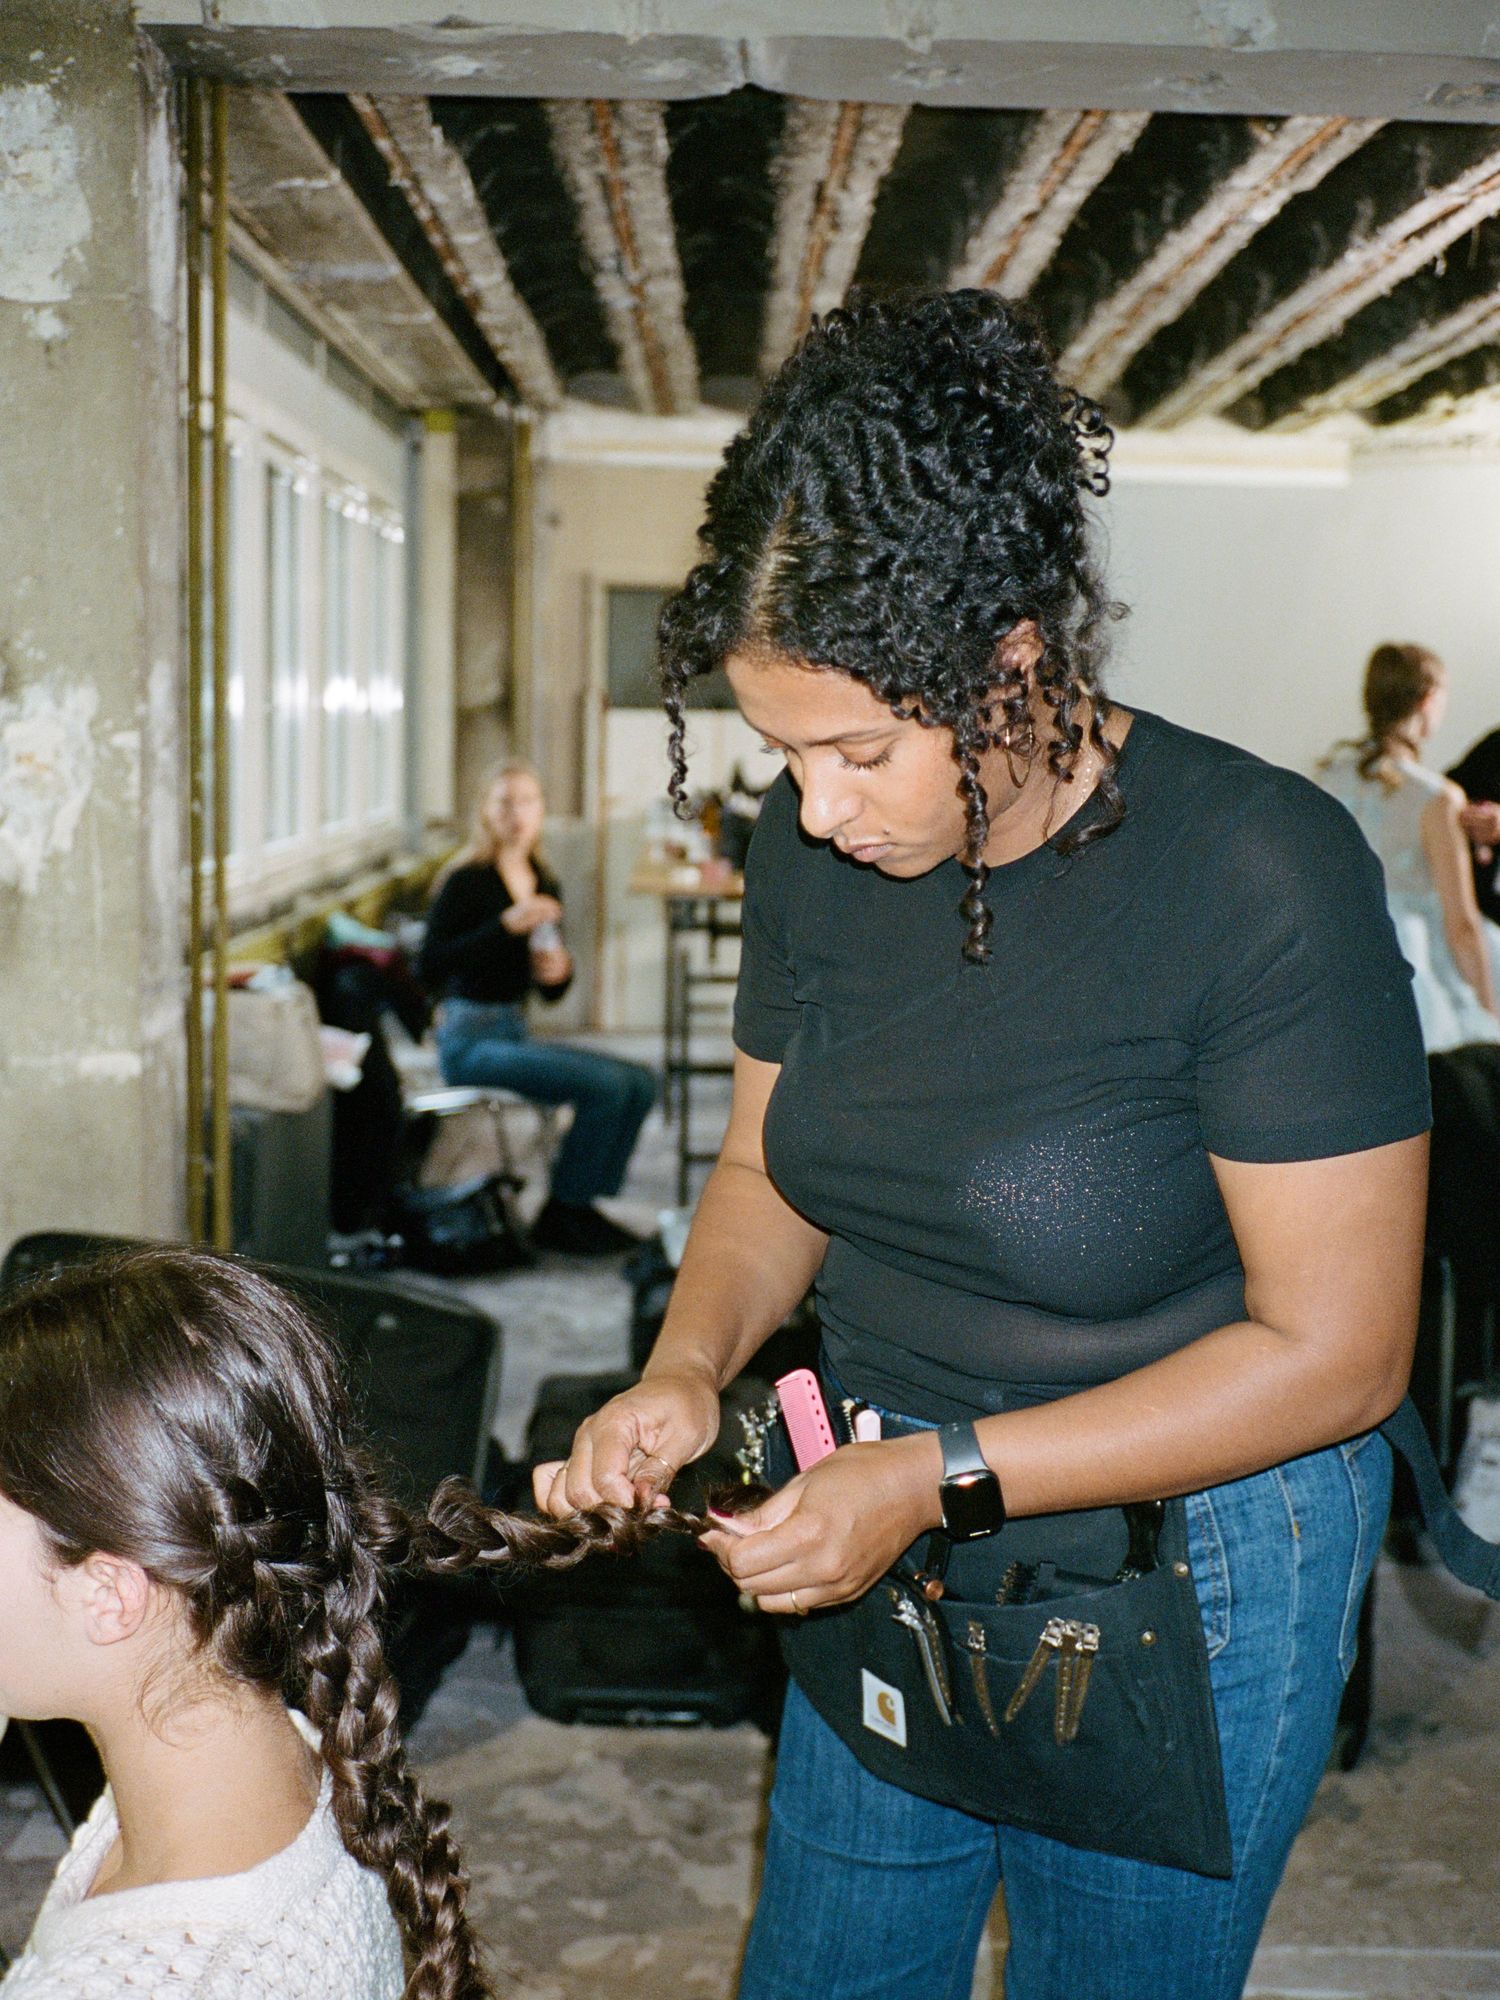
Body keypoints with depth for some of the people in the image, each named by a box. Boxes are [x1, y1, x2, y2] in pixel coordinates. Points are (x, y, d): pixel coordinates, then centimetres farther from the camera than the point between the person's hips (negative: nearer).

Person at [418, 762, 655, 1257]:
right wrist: (507, 924, -28)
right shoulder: (468, 880, -9)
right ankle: (562, 1216, -6)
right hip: (471, 1038, -8)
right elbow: (430, 966, -23)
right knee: (606, 1084, -22)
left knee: (640, 1082, -4)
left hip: (516, 1031, 8)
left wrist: (559, 973, -5)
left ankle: (581, 1204, 5)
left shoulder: (544, 883, 13)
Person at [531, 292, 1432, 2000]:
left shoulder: (1261, 873, -26)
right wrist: (688, 1368, -14)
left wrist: (941, 1472, -26)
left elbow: (1335, 1352, -22)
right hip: (890, 1530, 5)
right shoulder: (814, 844, -8)